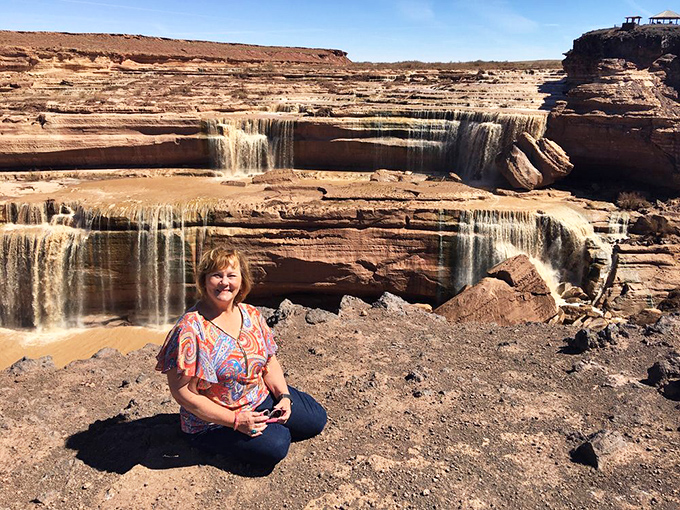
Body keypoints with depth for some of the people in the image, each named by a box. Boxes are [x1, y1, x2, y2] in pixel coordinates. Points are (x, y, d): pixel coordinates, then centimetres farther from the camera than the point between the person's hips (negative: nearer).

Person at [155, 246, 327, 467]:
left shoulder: (251, 315, -2)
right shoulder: (190, 329, -22)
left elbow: (270, 362, 8)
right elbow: (182, 392, -22)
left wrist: (284, 396, -10)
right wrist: (236, 420, -24)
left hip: (262, 399, 6)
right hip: (214, 421, -6)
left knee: (316, 419, 2)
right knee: (274, 446, -25)